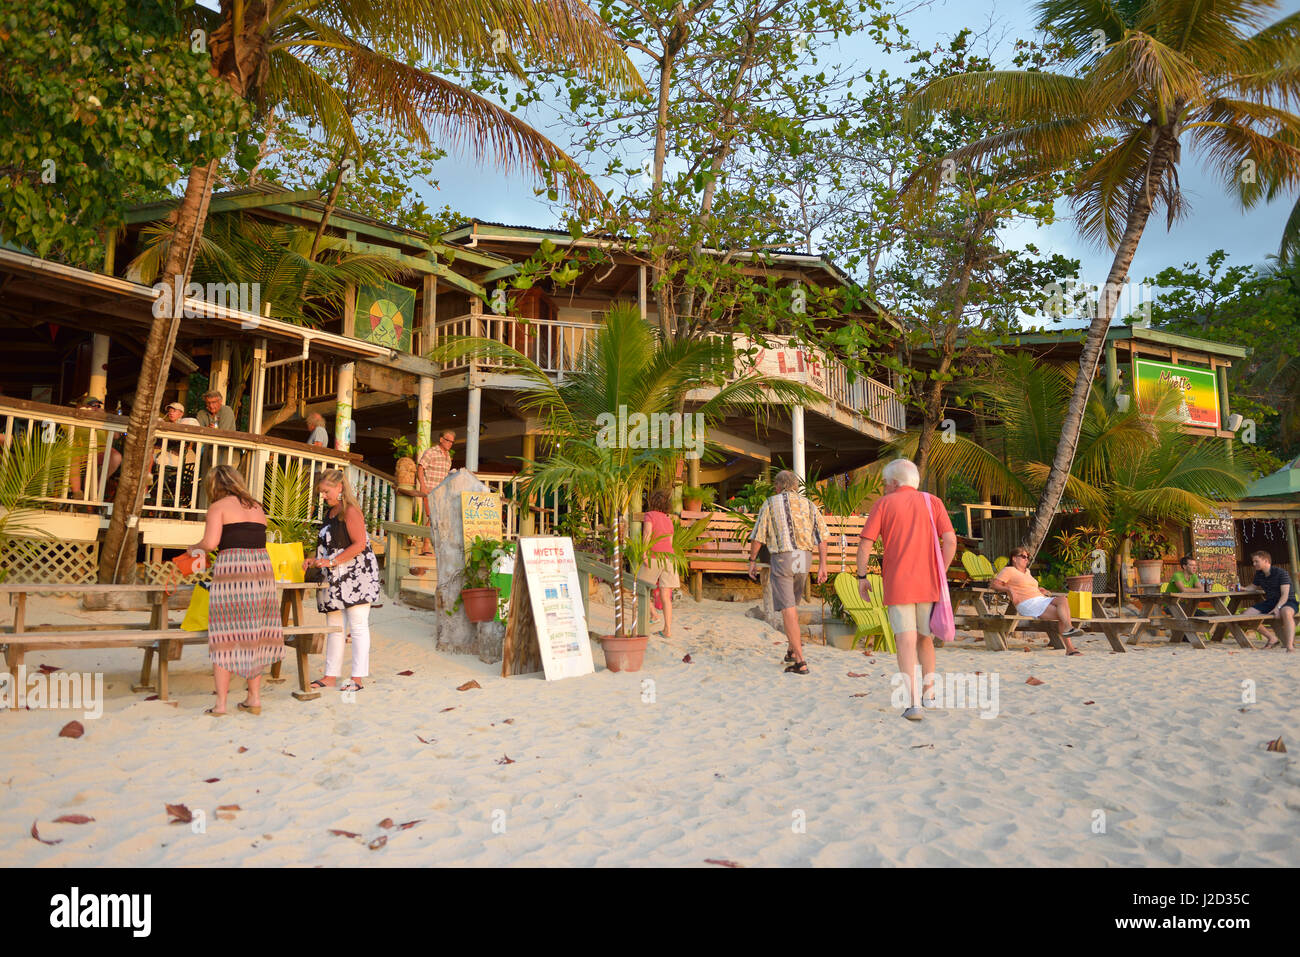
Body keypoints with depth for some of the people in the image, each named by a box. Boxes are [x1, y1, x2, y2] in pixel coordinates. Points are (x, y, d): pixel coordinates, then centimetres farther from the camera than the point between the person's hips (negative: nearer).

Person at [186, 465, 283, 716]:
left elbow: (210, 543, -10)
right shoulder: (257, 507, 18)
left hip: (232, 569, -5)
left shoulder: (218, 507, 1)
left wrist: (195, 549, 11)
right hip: (262, 568, 5)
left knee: (225, 637, 2)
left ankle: (220, 703, 5)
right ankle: (254, 699, 16)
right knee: (254, 635, 12)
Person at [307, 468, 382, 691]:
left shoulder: (350, 511, -10)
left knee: (358, 626, -4)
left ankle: (357, 678, -1)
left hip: (356, 575, -9)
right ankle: (330, 676, 16)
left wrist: (331, 562, -18)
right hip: (335, 578, 9)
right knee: (334, 627, 10)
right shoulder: (330, 512, 17)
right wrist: (315, 560, 8)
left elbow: (360, 544, -18)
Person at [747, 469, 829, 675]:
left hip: (781, 558, -5)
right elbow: (822, 536, 2)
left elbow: (757, 537, 0)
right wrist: (822, 565, 3)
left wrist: (752, 561, 11)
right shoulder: (808, 505, 9)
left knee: (788, 610, -6)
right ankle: (792, 650, 29)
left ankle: (800, 662, -11)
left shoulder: (770, 504, 0)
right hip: (803, 558, 5)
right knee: (792, 604, 23)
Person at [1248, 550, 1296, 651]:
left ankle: (1290, 645, -49)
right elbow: (1255, 587, 29)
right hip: (1270, 602, 7)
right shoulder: (1259, 574, 9)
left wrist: (1277, 608, -36)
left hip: (1287, 602, -7)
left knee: (1286, 612, -43)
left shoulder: (1281, 572, -13)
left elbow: (1285, 594, -21)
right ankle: (1272, 638, -2)